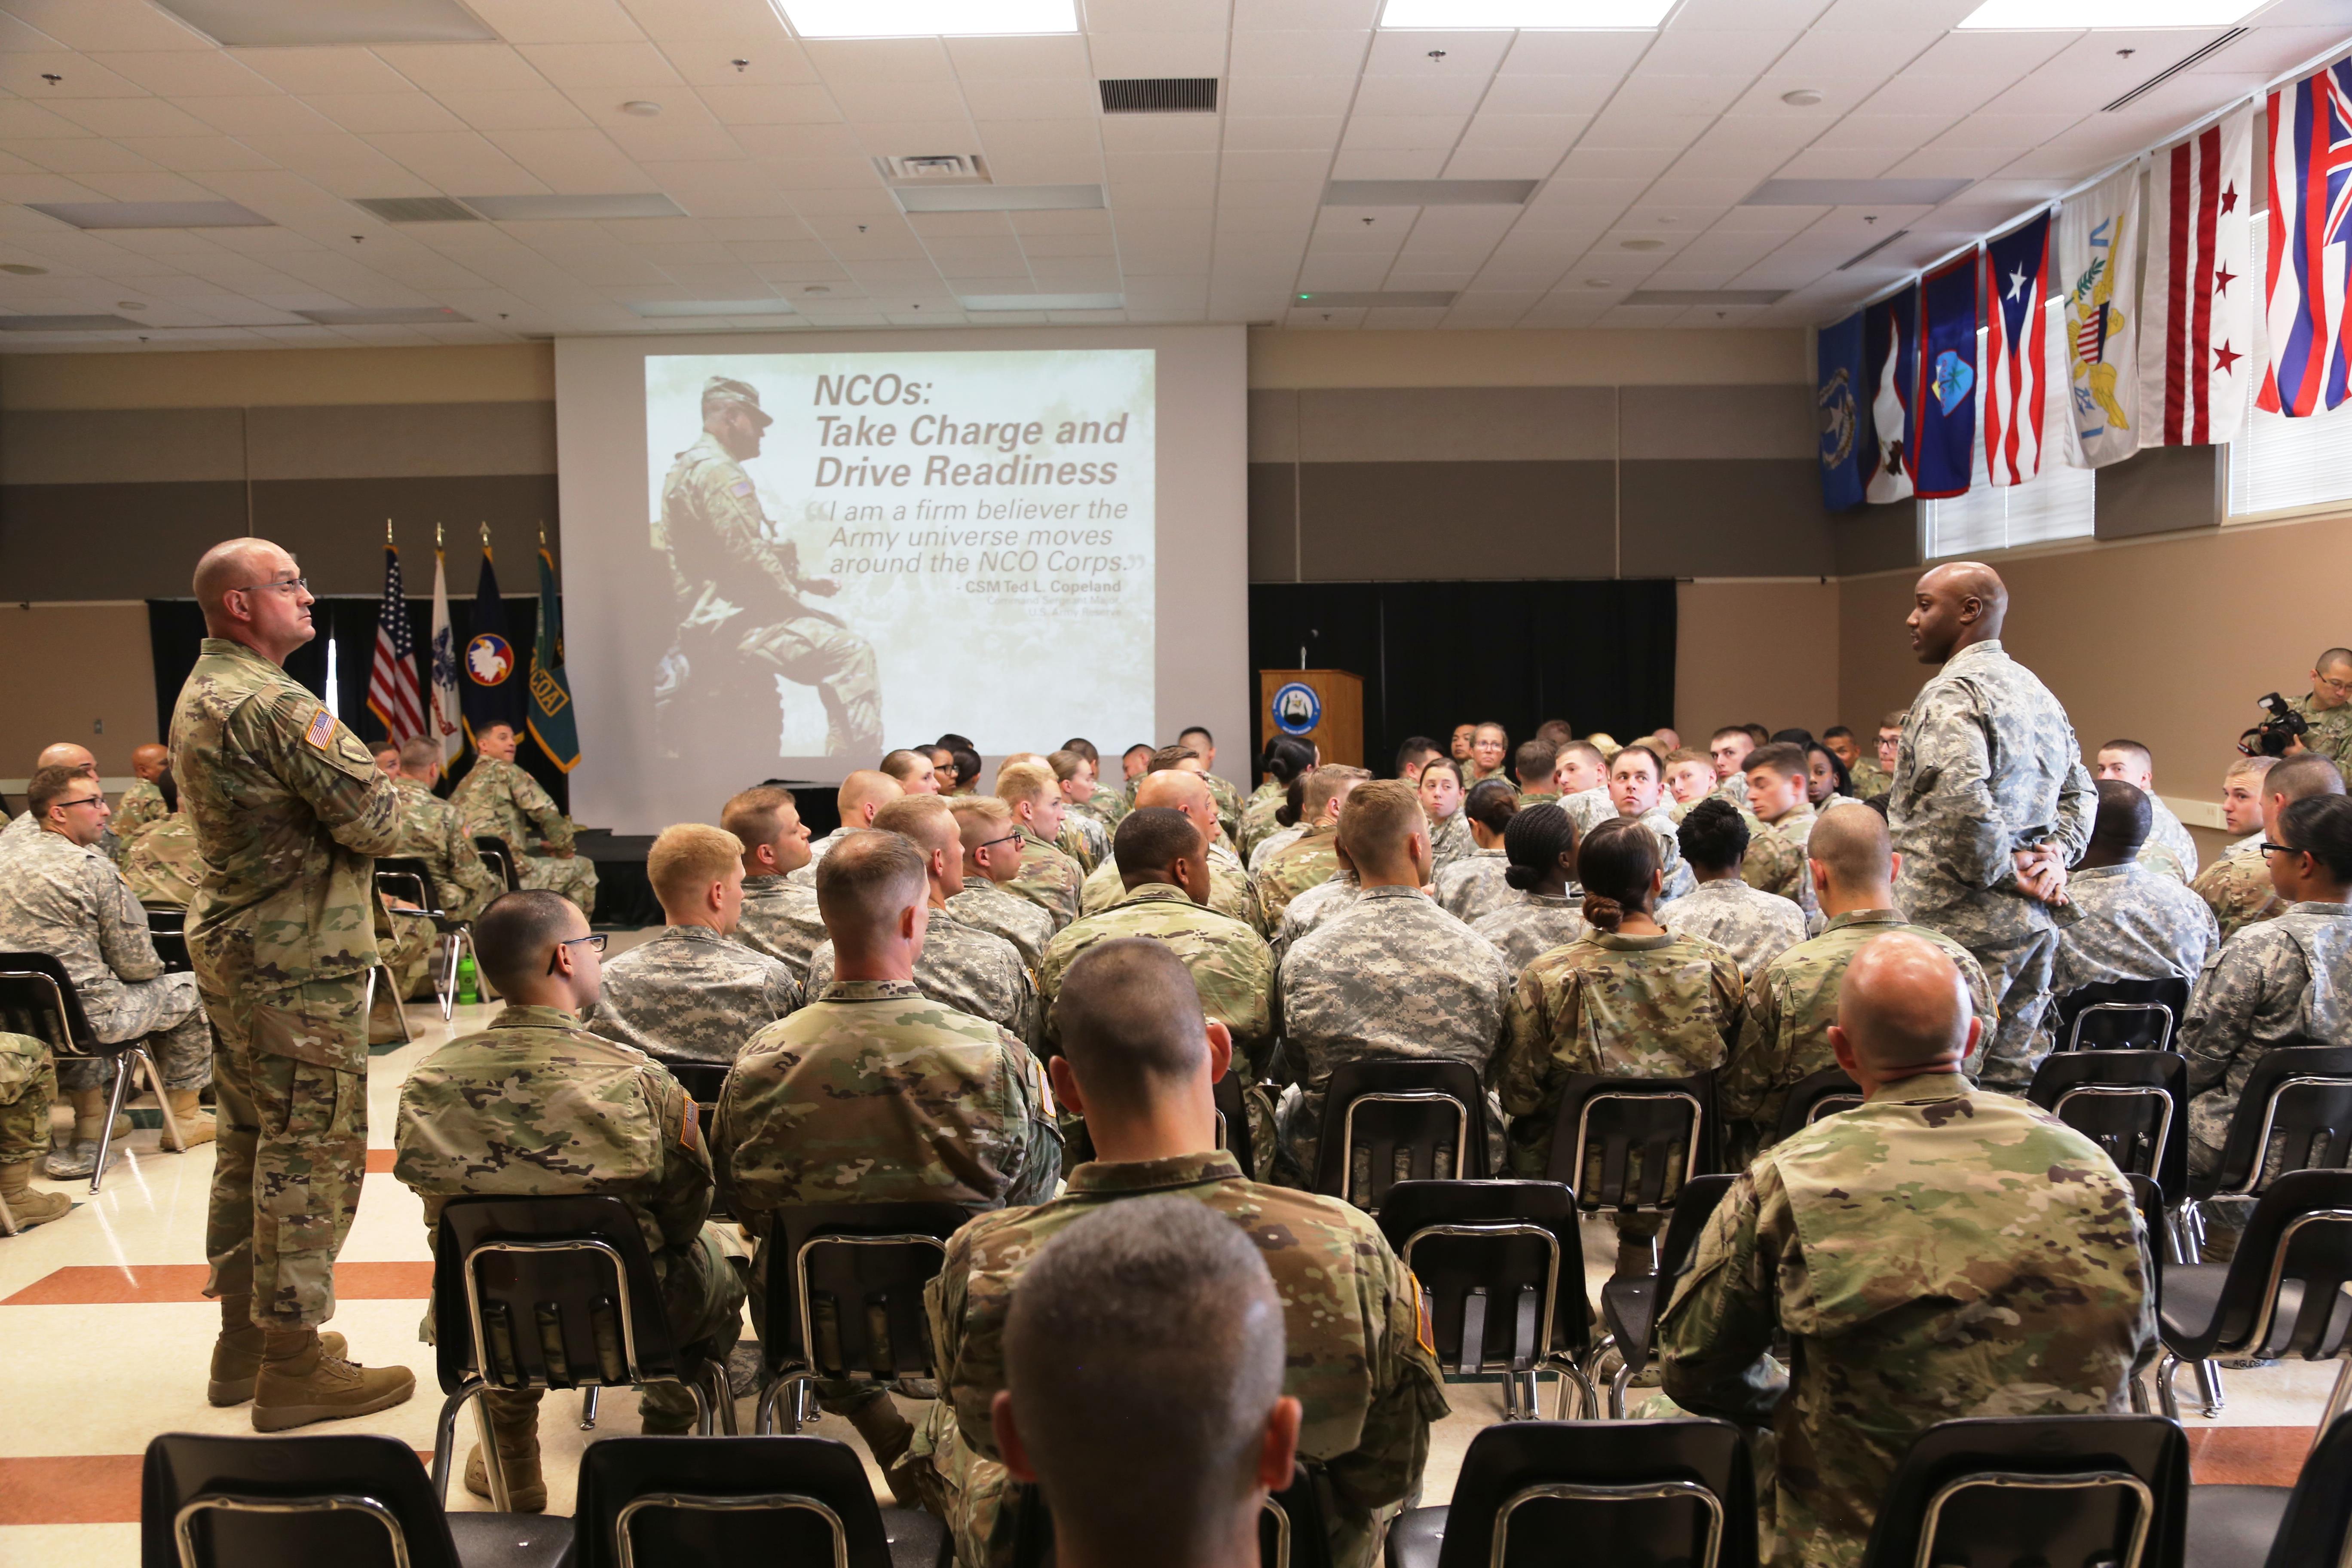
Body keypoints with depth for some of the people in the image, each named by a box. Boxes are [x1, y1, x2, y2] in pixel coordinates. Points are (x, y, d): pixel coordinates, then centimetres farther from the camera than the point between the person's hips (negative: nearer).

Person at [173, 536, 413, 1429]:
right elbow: (375, 821, -21)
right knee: (313, 1152, -3)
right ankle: (293, 1364, 5)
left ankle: (245, 1337, 28)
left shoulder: (197, 696, 14)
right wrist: (386, 796, 2)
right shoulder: (273, 704, -20)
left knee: (251, 1143, 17)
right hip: (299, 960, -11)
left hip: (228, 947, 11)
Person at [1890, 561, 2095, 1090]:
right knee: (2015, 1073, 13)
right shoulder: (2038, 691, 17)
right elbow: (2080, 793, 25)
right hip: (2034, 923, 9)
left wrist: (2002, 872, -14)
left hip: (1962, 923, -9)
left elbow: (1960, 799, -27)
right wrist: (2058, 855, 11)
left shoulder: (1952, 693, -12)